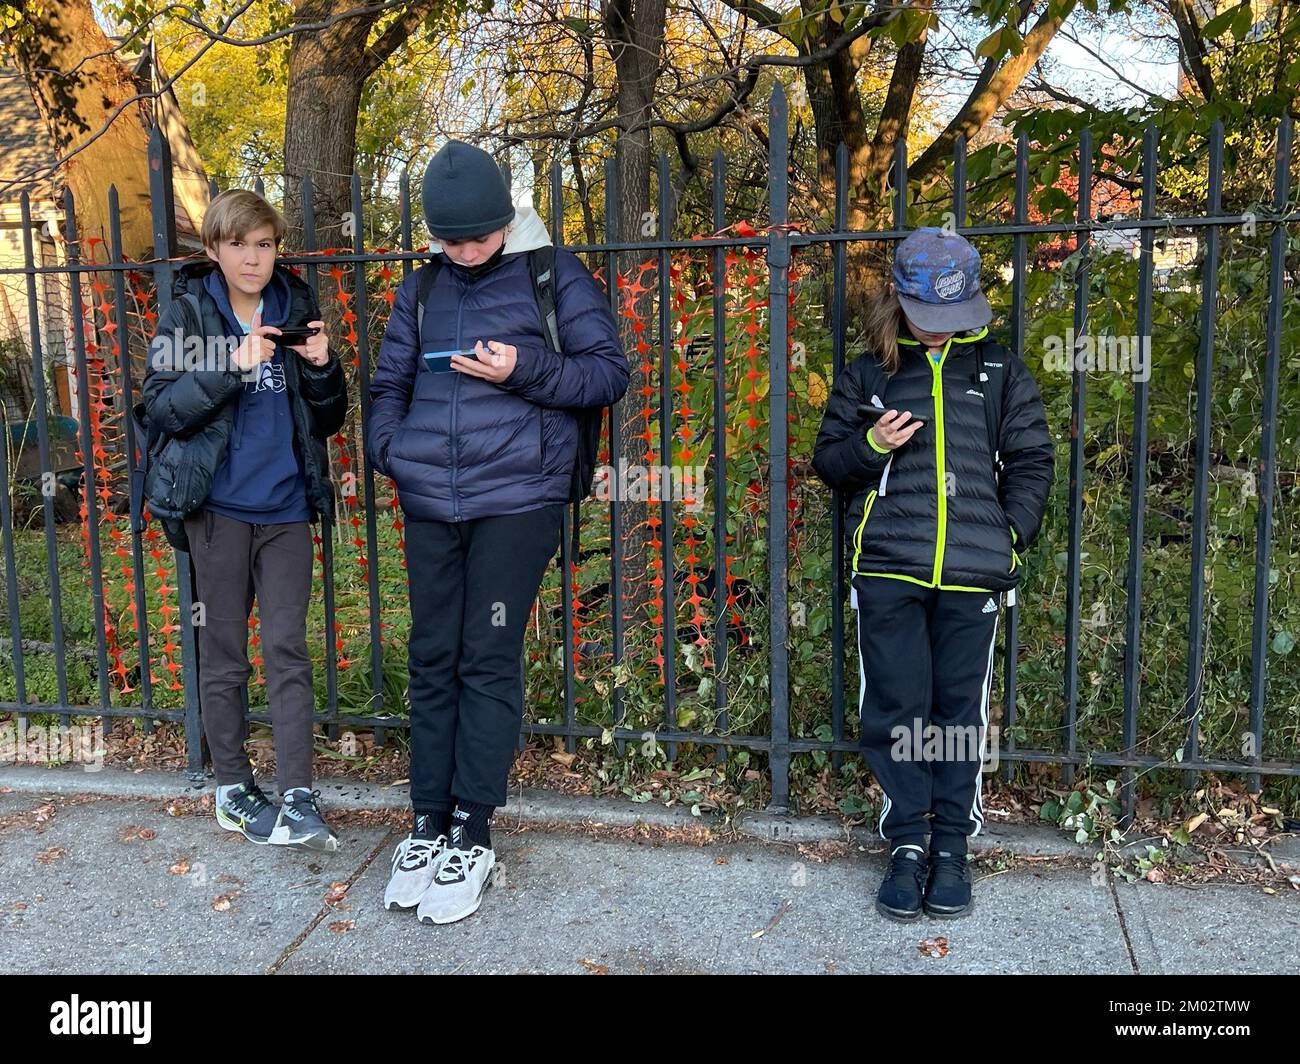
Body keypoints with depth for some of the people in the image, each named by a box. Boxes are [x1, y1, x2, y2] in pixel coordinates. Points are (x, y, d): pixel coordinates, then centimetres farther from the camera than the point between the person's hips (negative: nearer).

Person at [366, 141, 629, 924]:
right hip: (429, 501, 4)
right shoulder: (422, 288, 13)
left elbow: (609, 373, -2)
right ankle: (429, 824, 19)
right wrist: (387, 447, 1)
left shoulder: (554, 276, 1)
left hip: (517, 498, -4)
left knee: (489, 661, -2)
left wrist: (523, 370, -16)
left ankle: (473, 837, 9)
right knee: (433, 660, 7)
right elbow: (392, 380, 19)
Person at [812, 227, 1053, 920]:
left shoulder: (1001, 372, 13)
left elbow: (1031, 461, 12)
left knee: (960, 710, 6)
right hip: (886, 567, 0)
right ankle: (908, 842, 14)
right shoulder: (866, 374, 12)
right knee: (895, 708, 1)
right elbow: (827, 460, 14)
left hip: (973, 571, 0)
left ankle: (951, 845, 18)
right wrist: (870, 445, -7)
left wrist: (1010, 532, -2)